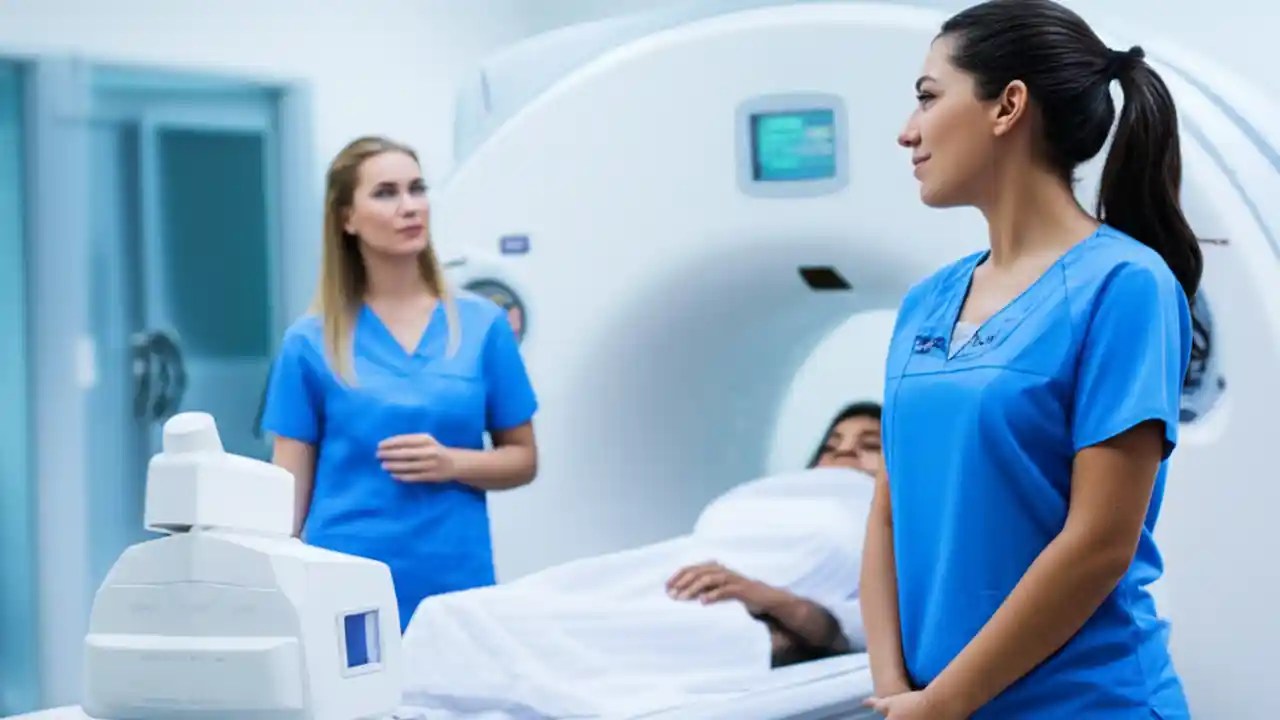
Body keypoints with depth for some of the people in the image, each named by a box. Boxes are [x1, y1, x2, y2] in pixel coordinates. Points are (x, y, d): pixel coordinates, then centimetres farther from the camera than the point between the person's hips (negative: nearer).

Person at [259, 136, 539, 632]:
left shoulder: (482, 325, 4)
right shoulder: (311, 342, 2)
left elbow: (522, 459, 8)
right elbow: (290, 486, 4)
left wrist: (452, 464, -10)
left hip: (456, 588, 1)